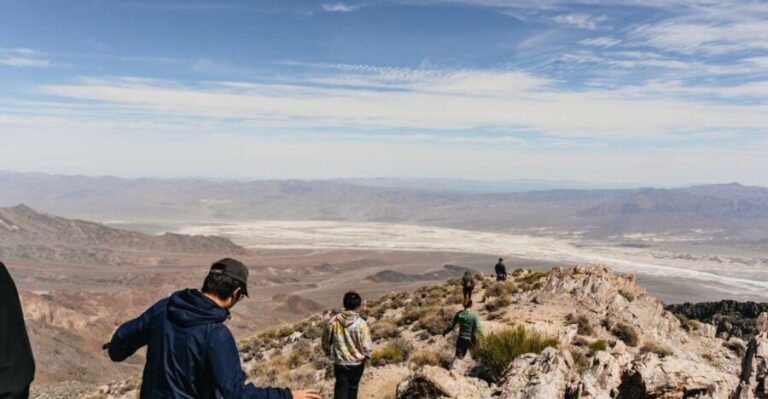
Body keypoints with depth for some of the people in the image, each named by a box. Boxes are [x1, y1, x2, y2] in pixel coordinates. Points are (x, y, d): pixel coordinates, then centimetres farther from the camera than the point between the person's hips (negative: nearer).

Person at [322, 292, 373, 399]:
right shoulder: (361, 324, -21)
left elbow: (326, 339, 1)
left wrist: (328, 352, 20)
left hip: (339, 362, 1)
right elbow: (367, 345, -15)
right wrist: (366, 356, 6)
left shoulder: (333, 321, -13)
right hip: (357, 363, -1)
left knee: (341, 388, 11)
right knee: (352, 387, 21)